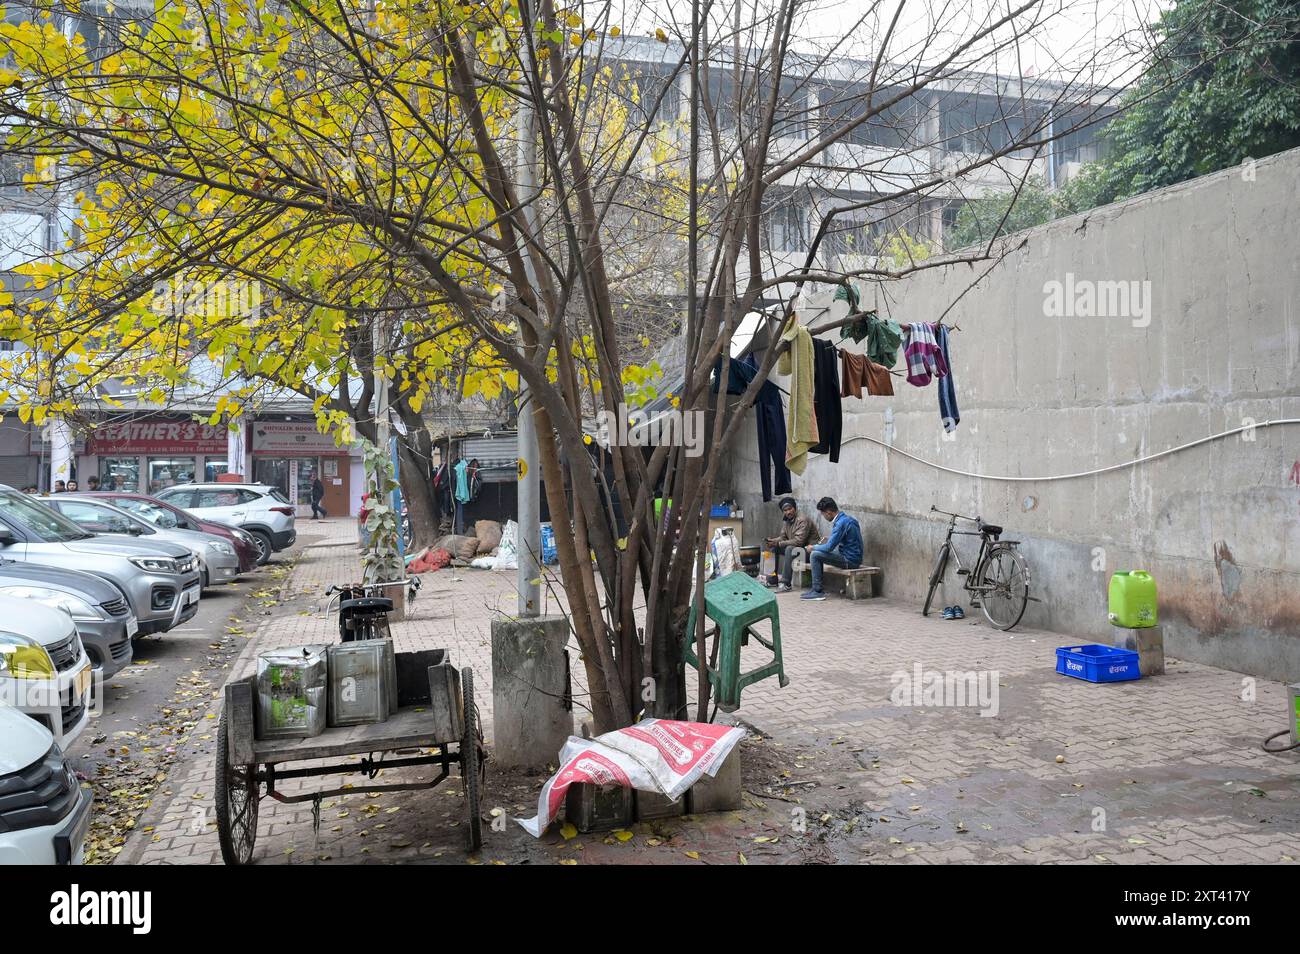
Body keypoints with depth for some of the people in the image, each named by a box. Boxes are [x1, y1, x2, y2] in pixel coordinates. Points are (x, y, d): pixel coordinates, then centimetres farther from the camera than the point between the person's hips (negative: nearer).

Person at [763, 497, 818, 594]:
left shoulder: (802, 520, -21)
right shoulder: (786, 521, 7)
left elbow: (799, 541, -29)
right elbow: (783, 537, 11)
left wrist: (779, 543, -26)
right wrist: (772, 540, -12)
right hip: (794, 547, 9)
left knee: (789, 549, -34)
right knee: (774, 548, 0)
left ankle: (786, 584, -36)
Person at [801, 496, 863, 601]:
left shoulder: (841, 523, -20)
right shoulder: (847, 518, 10)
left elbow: (829, 547, -20)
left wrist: (813, 548, -4)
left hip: (849, 560, -10)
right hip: (854, 558, 10)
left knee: (815, 555, -12)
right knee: (819, 552, 19)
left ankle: (817, 591, -7)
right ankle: (816, 588, 18)